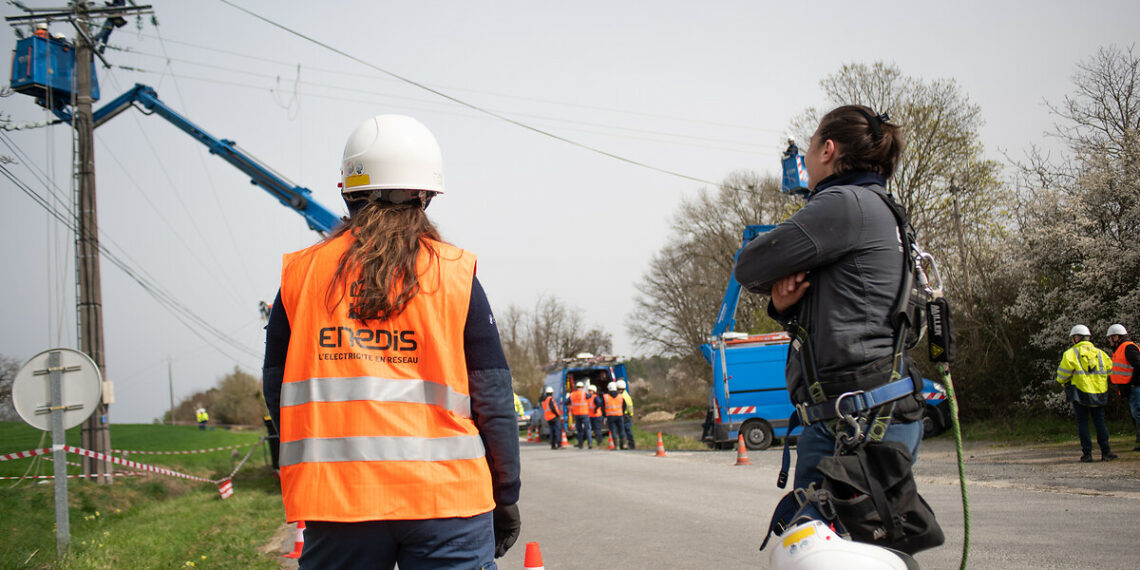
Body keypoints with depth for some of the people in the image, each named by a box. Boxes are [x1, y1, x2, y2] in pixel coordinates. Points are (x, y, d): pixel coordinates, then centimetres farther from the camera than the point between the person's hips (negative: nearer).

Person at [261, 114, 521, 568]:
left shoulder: (300, 273, 4)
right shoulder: (456, 274, -1)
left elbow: (278, 394, 8)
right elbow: (493, 400, 0)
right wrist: (505, 498, 9)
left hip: (335, 499, 2)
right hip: (446, 499, -2)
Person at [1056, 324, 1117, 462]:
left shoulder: (1070, 354, -3)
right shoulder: (1100, 353, 10)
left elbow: (1062, 375, -5)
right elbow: (1110, 368, 11)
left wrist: (1064, 383, 17)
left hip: (1080, 394, -3)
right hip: (1099, 394, 3)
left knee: (1083, 423, 3)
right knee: (1100, 423, 10)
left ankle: (1087, 453, -2)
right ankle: (1105, 452, 2)